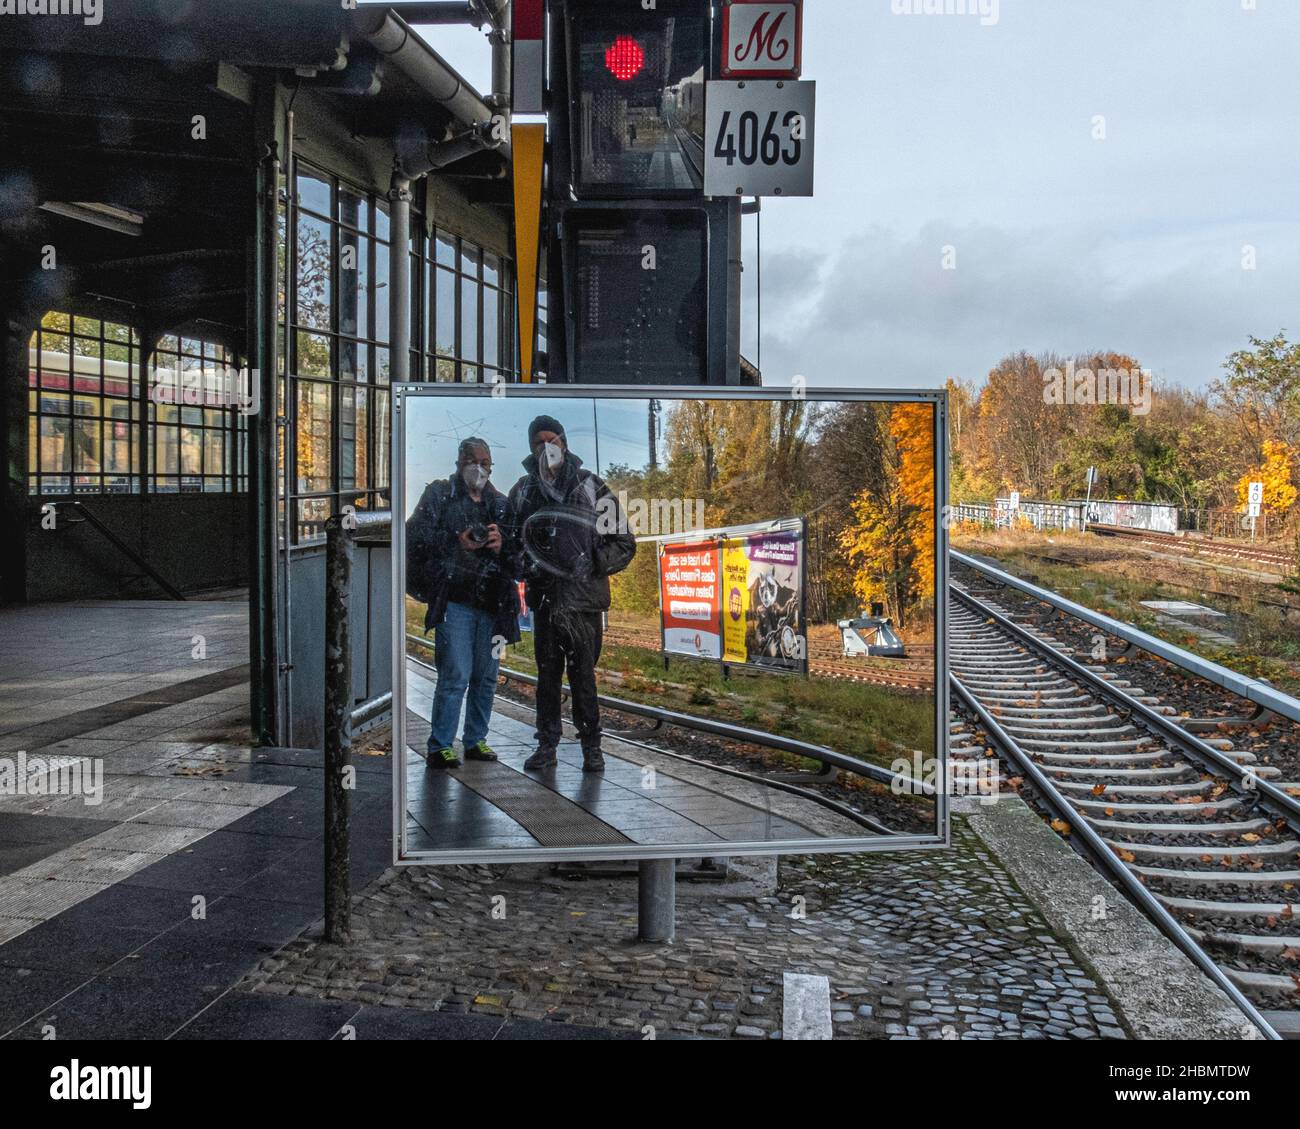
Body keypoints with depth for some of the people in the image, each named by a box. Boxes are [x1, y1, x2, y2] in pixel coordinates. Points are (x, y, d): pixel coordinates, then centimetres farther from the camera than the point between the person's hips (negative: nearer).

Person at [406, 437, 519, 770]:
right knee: (455, 676, -9)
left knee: (486, 676, 9)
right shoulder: (439, 495, 6)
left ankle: (476, 740, 21)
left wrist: (500, 546, -4)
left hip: (491, 603, 5)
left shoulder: (500, 503, 17)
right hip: (454, 601, -5)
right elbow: (417, 536, -3)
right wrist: (458, 543, -14)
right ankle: (440, 746, -1)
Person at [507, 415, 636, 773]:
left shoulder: (591, 488, 3)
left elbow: (624, 544, 5)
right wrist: (522, 564, 1)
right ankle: (547, 745, 18)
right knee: (547, 675, 9)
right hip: (543, 598, 2)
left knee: (583, 676, -1)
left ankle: (591, 746, 10)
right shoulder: (523, 491, 10)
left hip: (583, 599, -2)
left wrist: (593, 565, -9)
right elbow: (510, 539, 20)